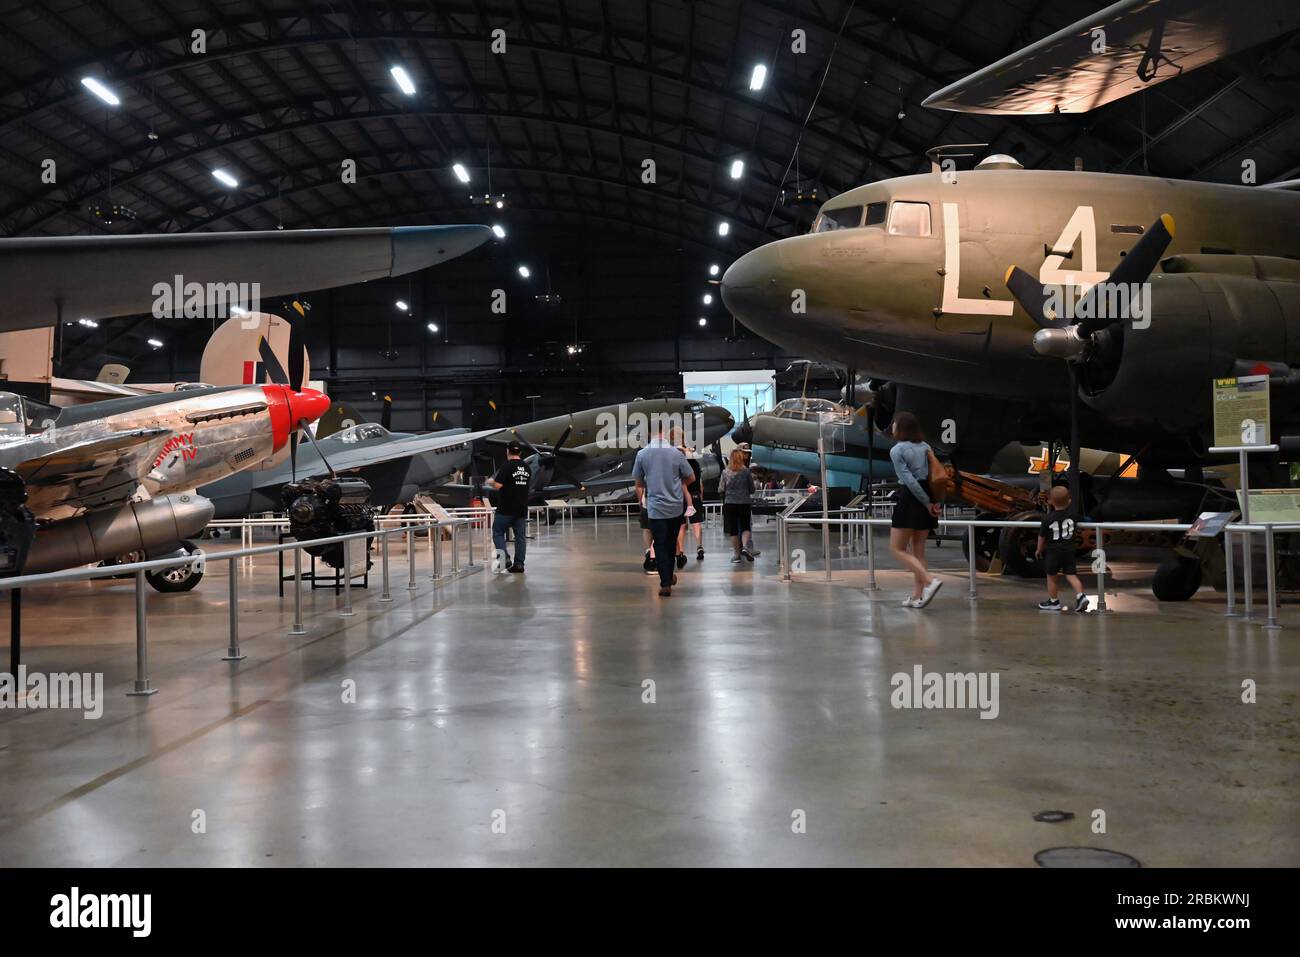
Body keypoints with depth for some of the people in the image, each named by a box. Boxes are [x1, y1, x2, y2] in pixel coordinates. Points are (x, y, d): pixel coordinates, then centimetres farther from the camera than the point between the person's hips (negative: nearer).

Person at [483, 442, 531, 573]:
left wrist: (490, 482, 3)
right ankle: (519, 563, 5)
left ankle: (505, 558, -7)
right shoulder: (527, 468, 9)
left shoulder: (507, 466, -12)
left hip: (506, 509, -6)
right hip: (522, 508, 6)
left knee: (498, 532, 6)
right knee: (520, 536, 7)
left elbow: (498, 486, -19)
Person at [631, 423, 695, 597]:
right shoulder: (677, 453, -7)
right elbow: (691, 478, 4)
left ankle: (666, 584, -4)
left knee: (660, 546, 3)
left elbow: (639, 483, 2)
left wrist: (641, 499, 19)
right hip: (676, 506, 2)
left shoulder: (642, 454, -8)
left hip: (655, 508, -1)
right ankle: (669, 575, 33)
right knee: (671, 543, 19)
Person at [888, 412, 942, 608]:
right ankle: (917, 597, 12)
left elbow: (909, 480, -15)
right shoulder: (924, 447, 10)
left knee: (897, 549, 1)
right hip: (928, 499, 7)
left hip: (910, 501, -7)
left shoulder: (897, 450, -9)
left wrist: (927, 503, -11)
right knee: (918, 550, 12)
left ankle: (930, 580, -16)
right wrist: (934, 502, 3)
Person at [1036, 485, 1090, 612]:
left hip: (1053, 550, -4)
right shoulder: (1072, 512, -9)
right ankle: (1080, 596, -9)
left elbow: (1042, 536, -6)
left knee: (1051, 576, 11)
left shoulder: (1048, 518, -17)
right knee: (1071, 574, 10)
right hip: (1069, 549, 4)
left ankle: (1053, 601, 20)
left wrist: (1039, 549, 8)